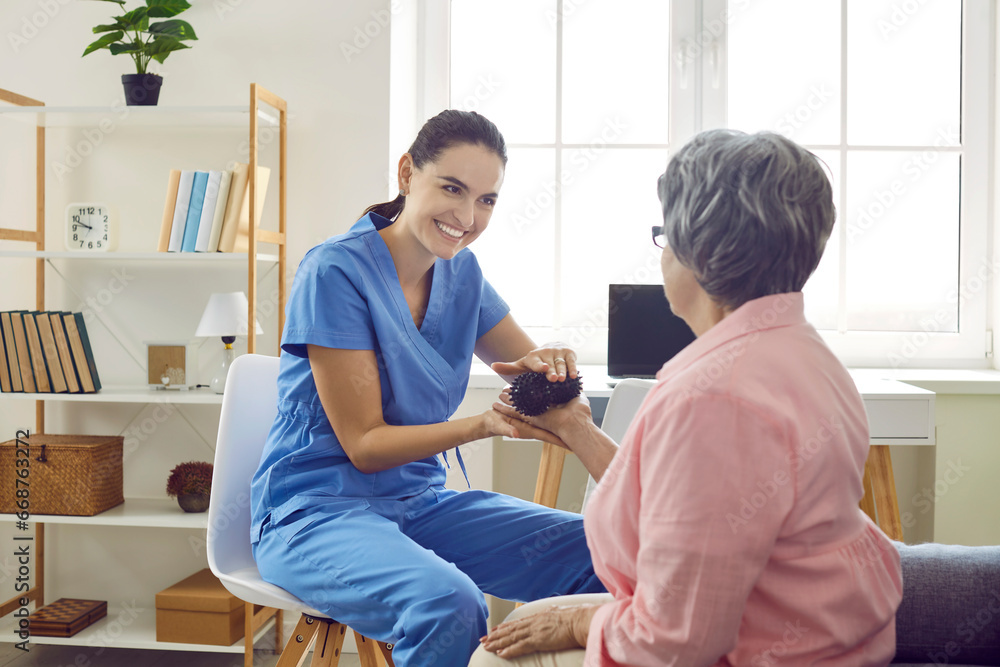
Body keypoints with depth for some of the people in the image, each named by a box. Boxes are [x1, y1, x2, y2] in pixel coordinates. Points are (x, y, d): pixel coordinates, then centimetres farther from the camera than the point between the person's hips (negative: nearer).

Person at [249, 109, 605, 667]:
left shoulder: (461, 272, 5)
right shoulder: (336, 271, -15)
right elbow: (365, 445, -15)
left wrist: (548, 366, -18)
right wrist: (485, 424, -29)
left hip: (421, 500, 6)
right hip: (317, 509, -6)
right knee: (447, 604, -35)